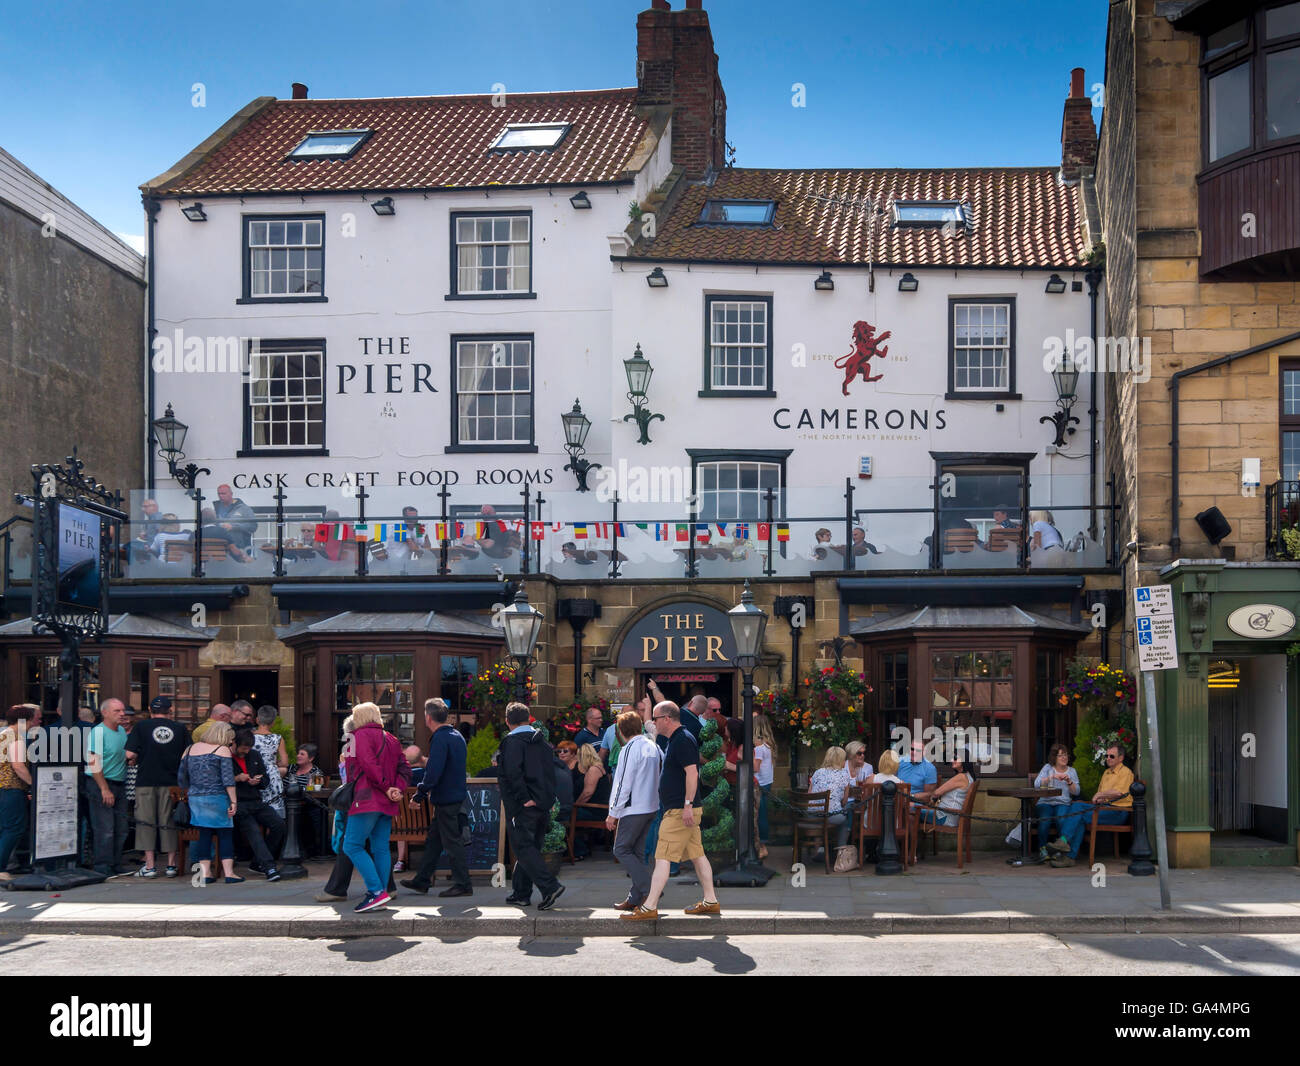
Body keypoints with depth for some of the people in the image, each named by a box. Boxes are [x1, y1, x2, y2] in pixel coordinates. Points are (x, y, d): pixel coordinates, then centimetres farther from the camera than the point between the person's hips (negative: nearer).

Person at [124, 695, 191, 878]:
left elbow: (130, 754, -7)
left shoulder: (142, 726, 0)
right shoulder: (180, 729, 5)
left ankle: (150, 865, 2)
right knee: (169, 822, 8)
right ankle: (171, 864, 10)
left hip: (146, 780, -2)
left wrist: (138, 760, 14)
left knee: (146, 822, 4)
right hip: (171, 781, 2)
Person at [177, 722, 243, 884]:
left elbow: (181, 777, 15)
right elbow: (228, 779, -11)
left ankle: (205, 873, 5)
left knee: (204, 834, 8)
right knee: (225, 834, 1)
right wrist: (233, 801, -9)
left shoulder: (191, 749, 12)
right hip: (217, 798, -5)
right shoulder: (222, 750, -4)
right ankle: (229, 873, -2)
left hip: (195, 798, 5)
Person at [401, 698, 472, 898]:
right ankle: (422, 880, 23)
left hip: (446, 799, -10)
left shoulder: (440, 739, -18)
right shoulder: (457, 736, 12)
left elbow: (433, 773, -24)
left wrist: (419, 795, -15)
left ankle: (462, 885, 1)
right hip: (457, 795, 10)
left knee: (452, 842, -3)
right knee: (433, 841, 16)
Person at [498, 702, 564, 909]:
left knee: (523, 848, -6)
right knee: (530, 847, 15)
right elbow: (551, 772, 14)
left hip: (523, 807, -7)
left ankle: (550, 886, -19)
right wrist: (547, 798, 15)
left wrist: (524, 798, -19)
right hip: (543, 805, 7)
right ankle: (521, 892, 22)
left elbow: (513, 772, -22)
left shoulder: (511, 741, -9)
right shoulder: (540, 741, 13)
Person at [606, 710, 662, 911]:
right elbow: (658, 777, 16)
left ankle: (649, 889, -9)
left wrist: (613, 813, -10)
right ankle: (635, 898, 12)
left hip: (634, 809, -8)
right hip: (652, 807, 8)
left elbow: (623, 783, -16)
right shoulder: (653, 746, 11)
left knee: (621, 850, -1)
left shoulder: (630, 749, -14)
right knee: (637, 851, 12)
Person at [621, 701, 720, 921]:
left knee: (662, 857, -10)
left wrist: (687, 805, -26)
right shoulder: (677, 739, 18)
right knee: (697, 854, 12)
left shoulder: (683, 740, -15)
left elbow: (692, 773, -22)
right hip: (681, 809, 11)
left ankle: (650, 907, -11)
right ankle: (710, 902, 17)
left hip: (679, 811, -11)